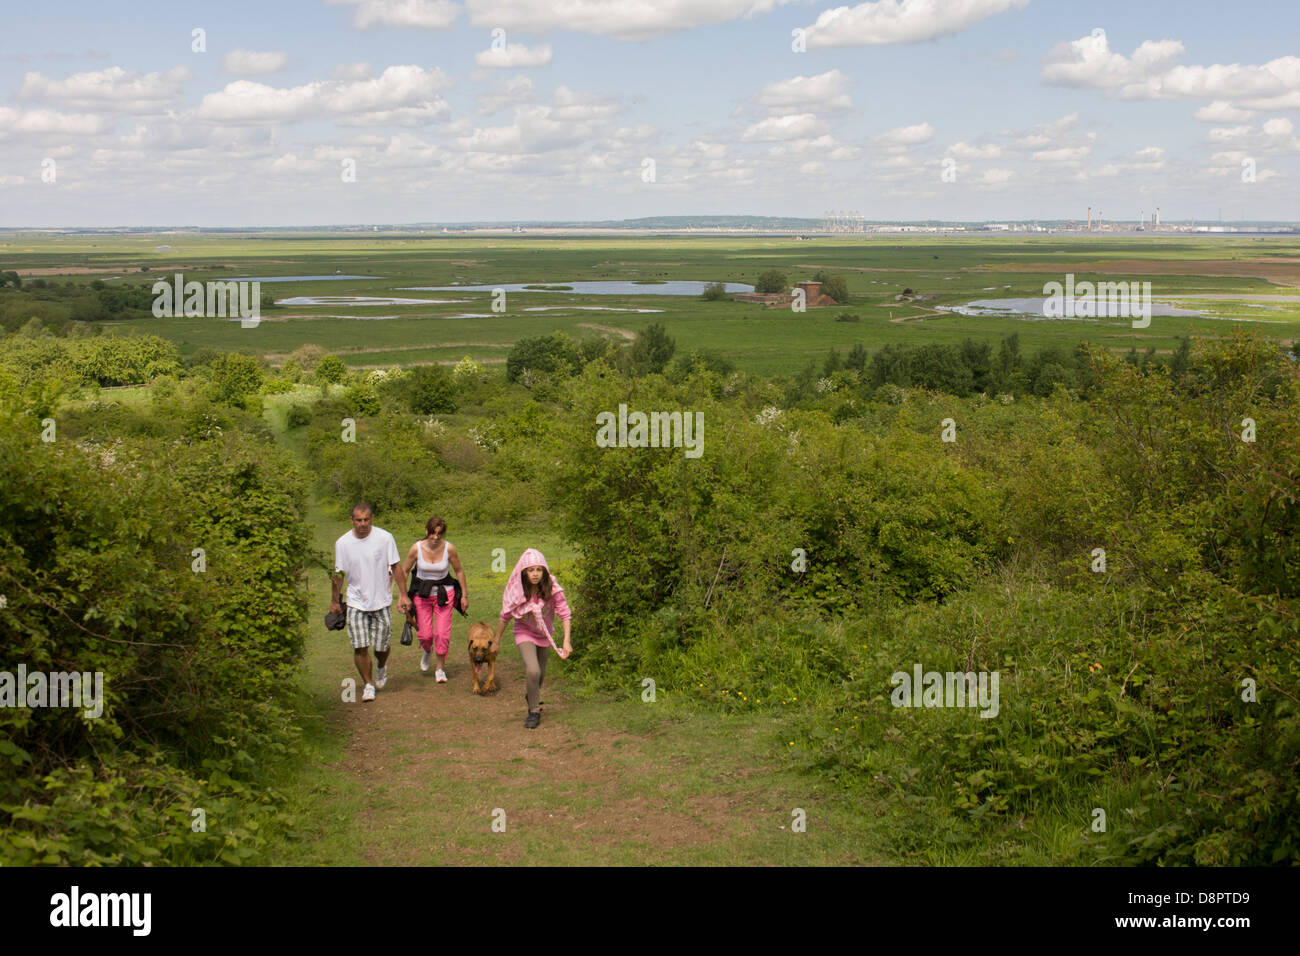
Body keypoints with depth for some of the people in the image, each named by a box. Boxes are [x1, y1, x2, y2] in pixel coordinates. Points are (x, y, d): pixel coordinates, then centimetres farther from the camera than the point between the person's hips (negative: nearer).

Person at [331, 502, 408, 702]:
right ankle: (368, 684, 11)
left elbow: (396, 567, -2)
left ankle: (381, 667, 39)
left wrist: (403, 595, -4)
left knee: (381, 646, 5)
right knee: (360, 647, -6)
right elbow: (339, 574, 7)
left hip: (382, 602, -1)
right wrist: (334, 600, 12)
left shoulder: (385, 538, -8)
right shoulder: (342, 543, -4)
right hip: (356, 603, 1)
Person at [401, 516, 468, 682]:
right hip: (422, 594, 0)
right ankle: (427, 650, 37)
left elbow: (459, 571, 1)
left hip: (444, 594, 0)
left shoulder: (449, 548, -14)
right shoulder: (416, 548, -15)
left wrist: (464, 595, 4)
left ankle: (441, 668, 14)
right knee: (425, 634, -1)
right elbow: (404, 571, 0)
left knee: (443, 633, -7)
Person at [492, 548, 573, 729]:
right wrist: (496, 639, 1)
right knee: (533, 671, -22)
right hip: (524, 633, -2)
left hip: (544, 634, 2)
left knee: (540, 673, 19)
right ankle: (534, 712, -3)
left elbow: (565, 614, -18)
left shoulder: (552, 589, -26)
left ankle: (533, 698, 52)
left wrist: (567, 641, -26)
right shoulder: (516, 591, -24)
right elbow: (505, 616, -9)